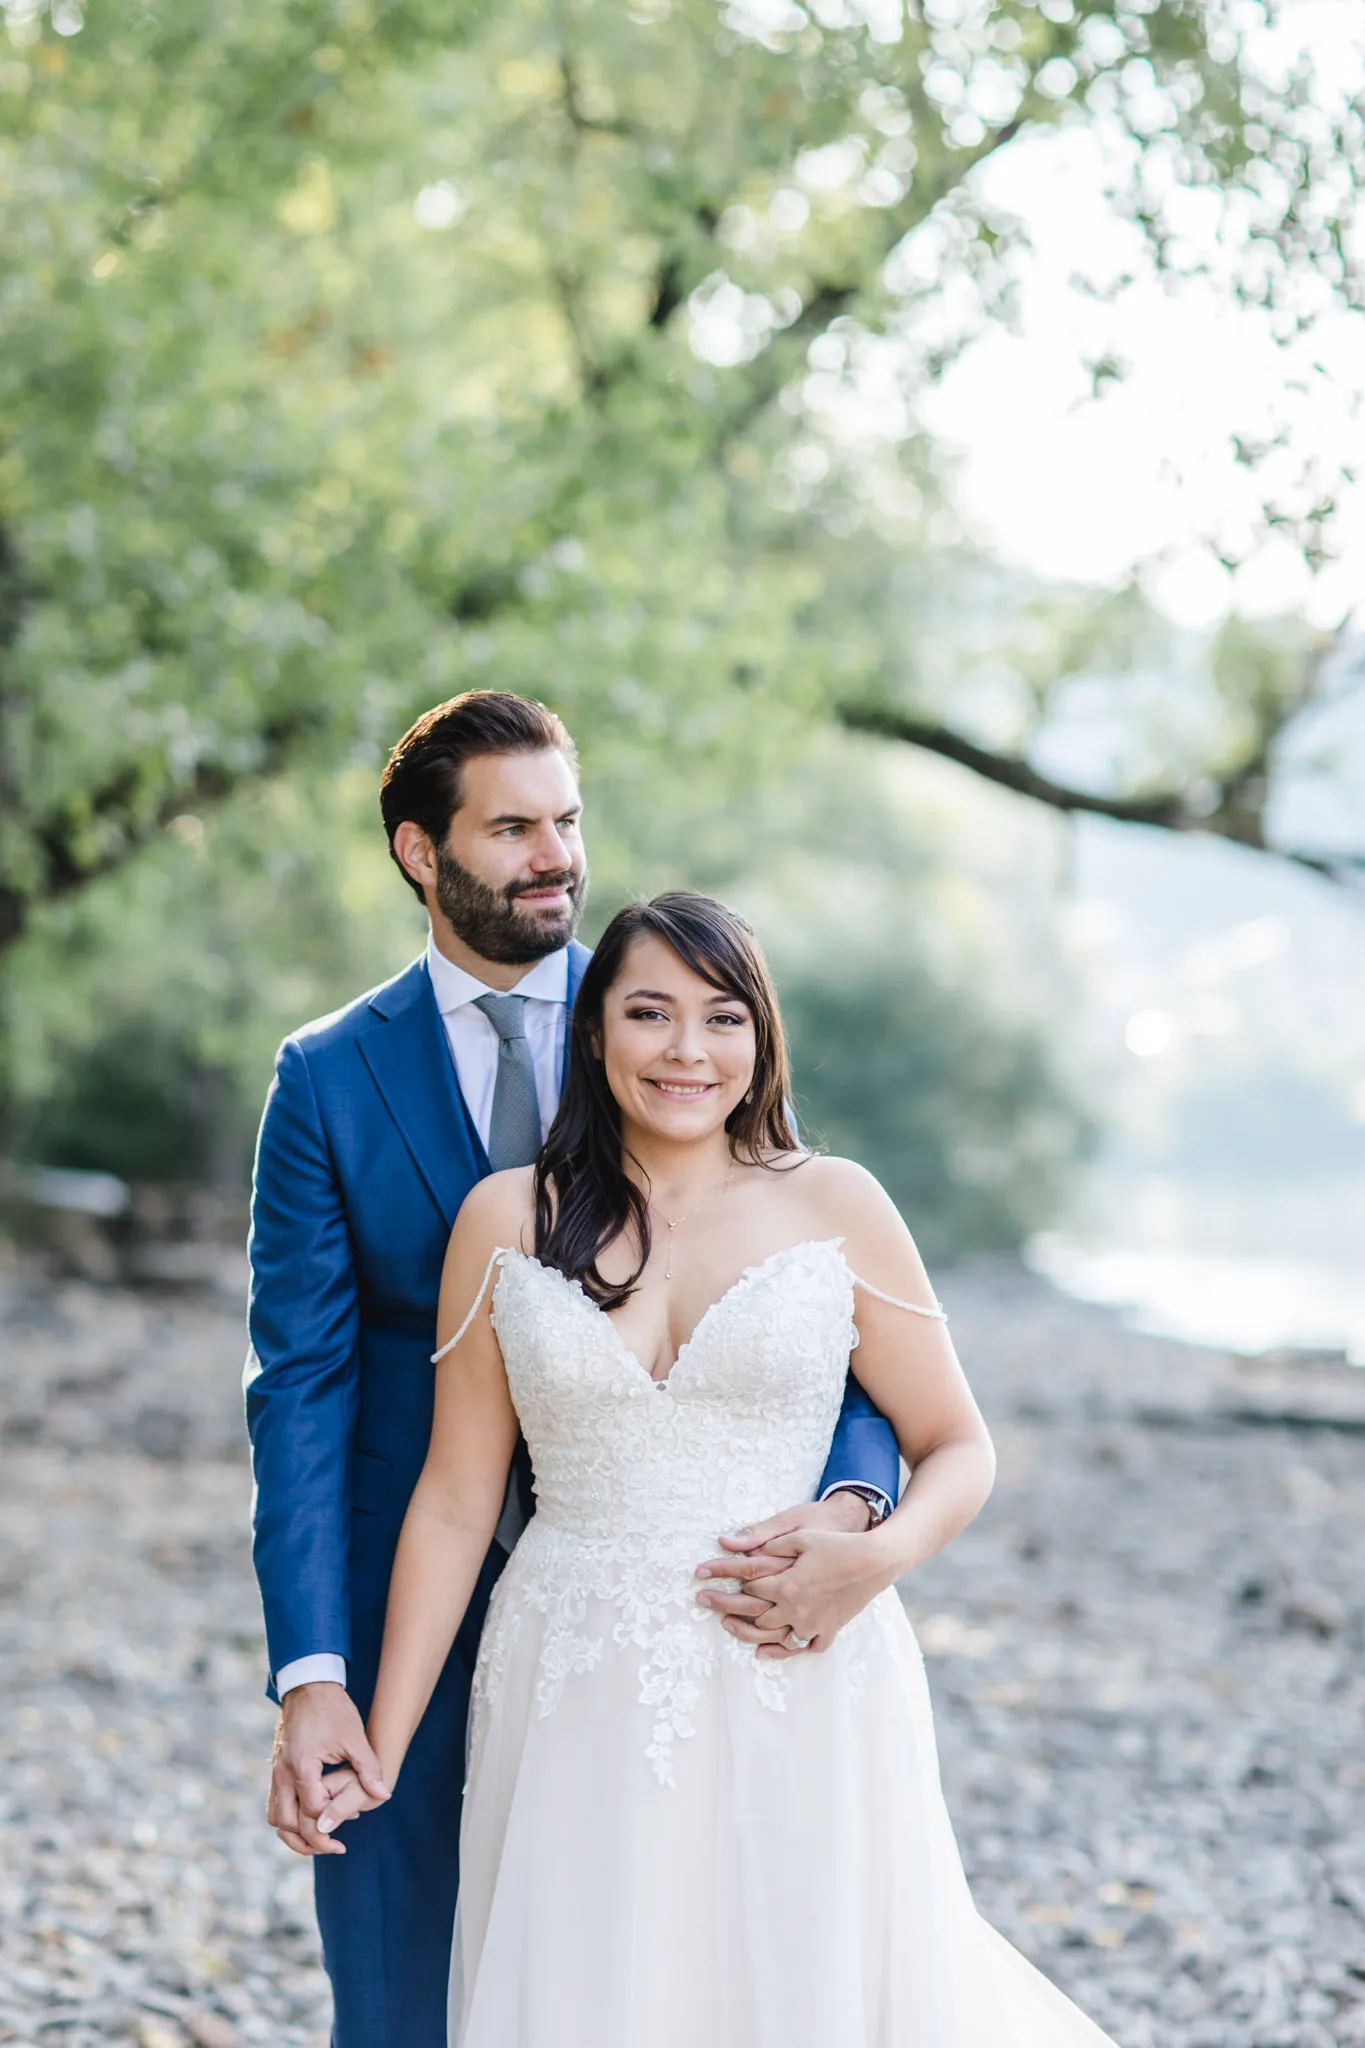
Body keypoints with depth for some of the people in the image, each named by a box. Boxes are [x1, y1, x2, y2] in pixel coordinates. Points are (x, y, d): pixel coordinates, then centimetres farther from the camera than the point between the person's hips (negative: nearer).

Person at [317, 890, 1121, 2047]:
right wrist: (379, 1748, 2)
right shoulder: (507, 1221, 2)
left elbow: (957, 1449, 6)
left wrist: (880, 1557, -15)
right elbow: (455, 1504, 4)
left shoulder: (836, 1207, 0)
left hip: (801, 1699, -1)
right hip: (579, 1718, 1)